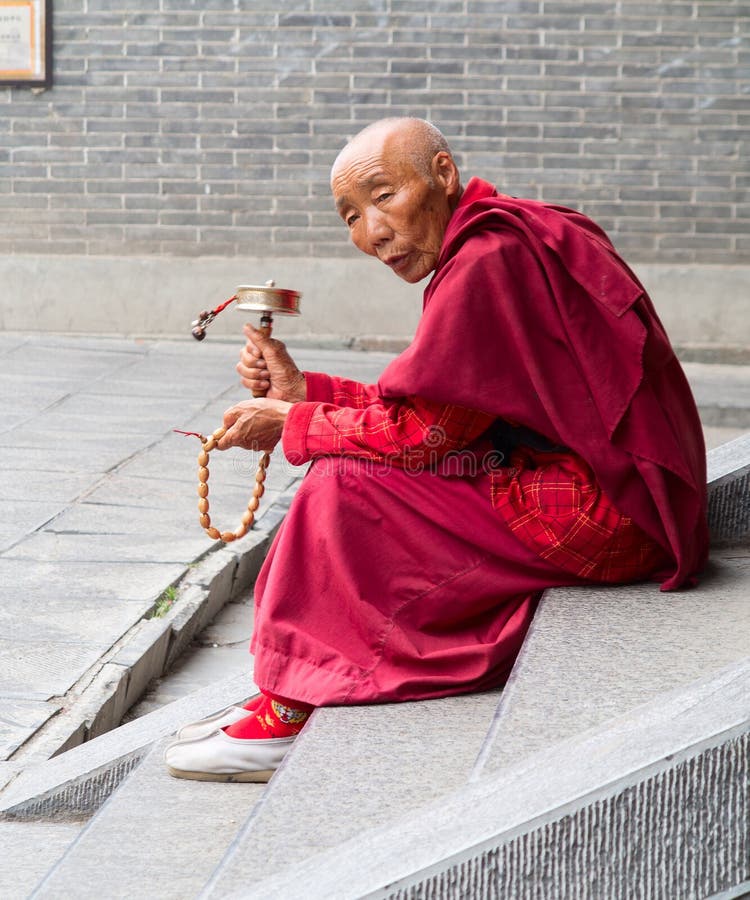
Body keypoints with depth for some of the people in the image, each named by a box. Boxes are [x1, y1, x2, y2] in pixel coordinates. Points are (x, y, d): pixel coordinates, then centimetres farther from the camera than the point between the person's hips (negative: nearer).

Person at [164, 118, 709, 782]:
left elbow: (420, 429, -16)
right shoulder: (506, 238, 12)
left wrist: (294, 424, -3)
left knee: (348, 488, -12)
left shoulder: (488, 261, -19)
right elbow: (427, 410, 14)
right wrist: (303, 391, 9)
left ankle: (291, 715, 0)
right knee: (371, 465, 14)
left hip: (604, 514, -10)